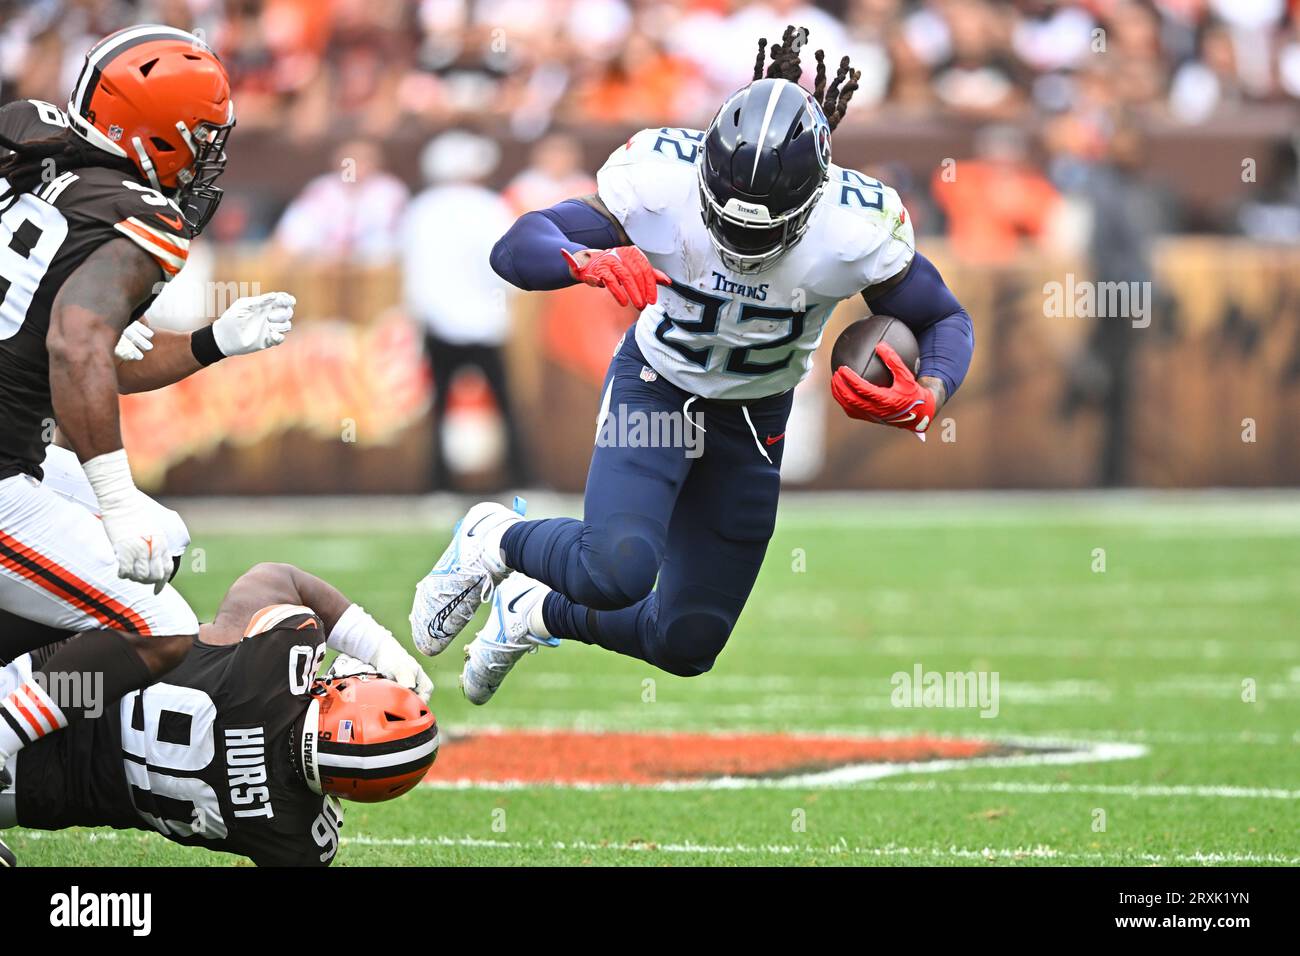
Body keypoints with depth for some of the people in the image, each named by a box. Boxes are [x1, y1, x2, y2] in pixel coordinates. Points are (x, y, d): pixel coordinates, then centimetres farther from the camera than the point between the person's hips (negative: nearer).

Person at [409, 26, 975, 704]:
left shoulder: (856, 227, -26)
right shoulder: (665, 177, -29)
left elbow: (947, 323, -11)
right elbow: (515, 249, -28)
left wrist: (925, 398, -33)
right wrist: (590, 262, -50)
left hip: (754, 420, 3)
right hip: (656, 387, -3)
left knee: (687, 644, 8)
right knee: (617, 571, -31)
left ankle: (538, 612, 38)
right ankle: (495, 542, 3)